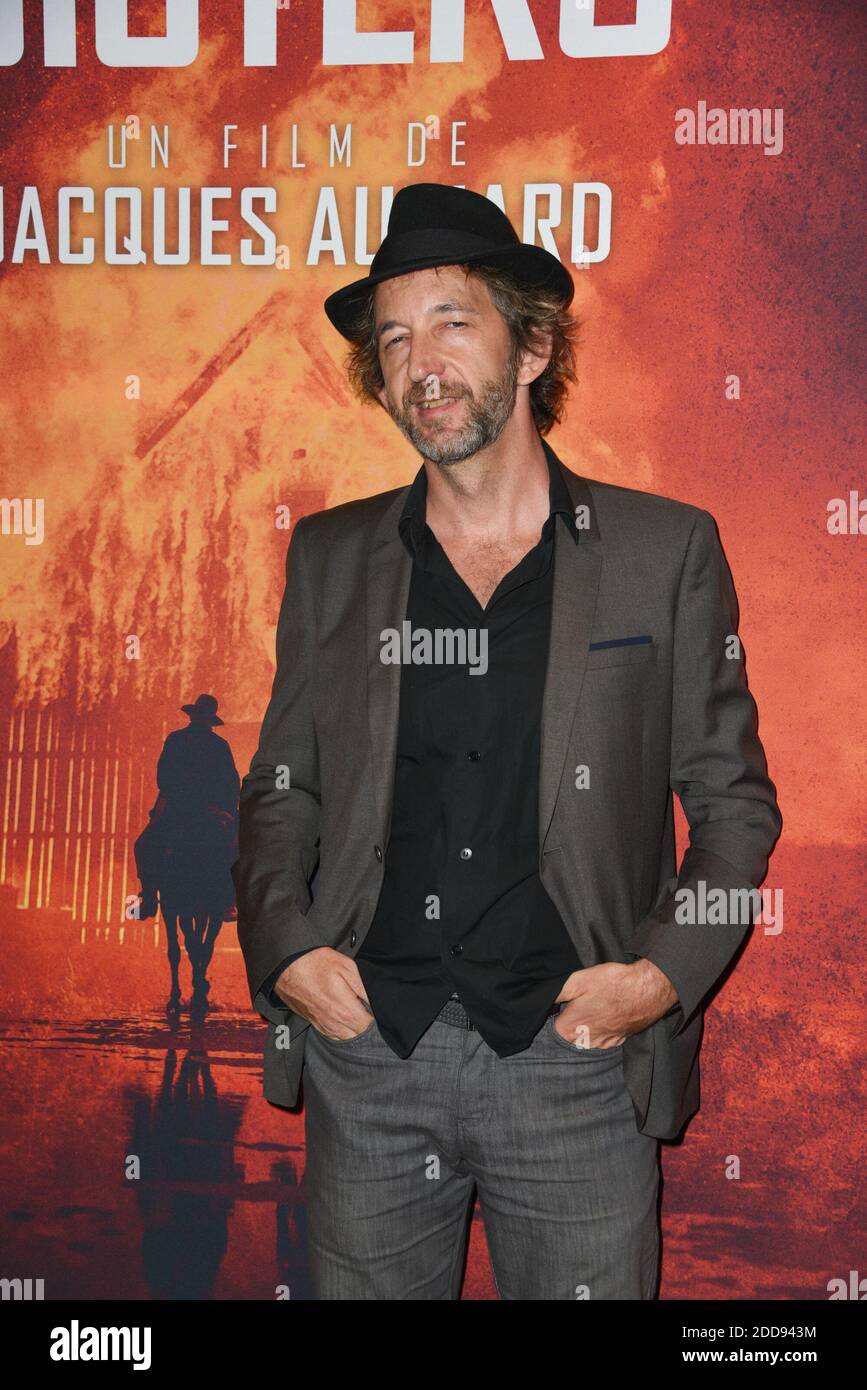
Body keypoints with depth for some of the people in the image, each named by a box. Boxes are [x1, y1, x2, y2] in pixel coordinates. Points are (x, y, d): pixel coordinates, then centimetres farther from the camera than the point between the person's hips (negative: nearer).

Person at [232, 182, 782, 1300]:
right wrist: (284, 951, -3)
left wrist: (665, 972, -9)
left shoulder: (666, 549, 2)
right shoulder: (331, 557, 8)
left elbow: (734, 799, 4)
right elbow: (279, 793, 12)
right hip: (365, 1054, 2)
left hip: (577, 1055, -1)